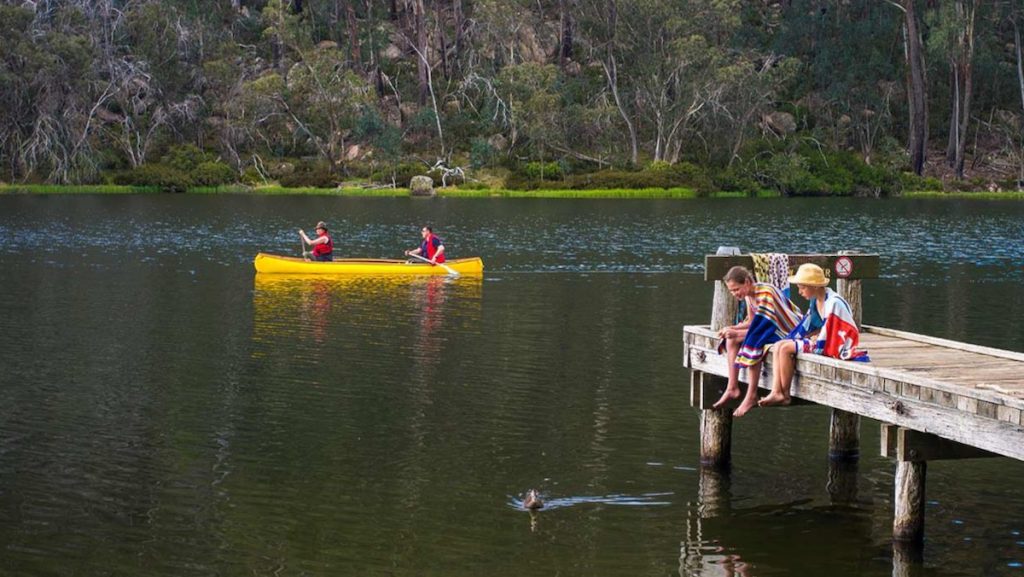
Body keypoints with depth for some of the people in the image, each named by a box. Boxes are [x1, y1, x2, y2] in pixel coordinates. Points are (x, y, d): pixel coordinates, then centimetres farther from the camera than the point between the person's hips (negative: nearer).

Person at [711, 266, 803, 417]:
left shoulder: (766, 292, -24)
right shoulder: (749, 295, 2)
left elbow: (764, 325, -26)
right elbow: (751, 321, 9)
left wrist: (738, 333, -26)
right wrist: (733, 328, -8)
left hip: (786, 330, -9)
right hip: (769, 328, 9)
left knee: (754, 343, -33)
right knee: (731, 340, -5)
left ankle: (751, 396, -28)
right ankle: (732, 388, -6)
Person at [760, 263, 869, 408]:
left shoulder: (833, 303, -22)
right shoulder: (815, 300, 7)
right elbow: (806, 324, 14)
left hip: (832, 347, -10)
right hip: (821, 339, 10)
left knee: (786, 348, -20)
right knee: (778, 346, -2)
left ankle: (785, 394, -8)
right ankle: (776, 392, -14)